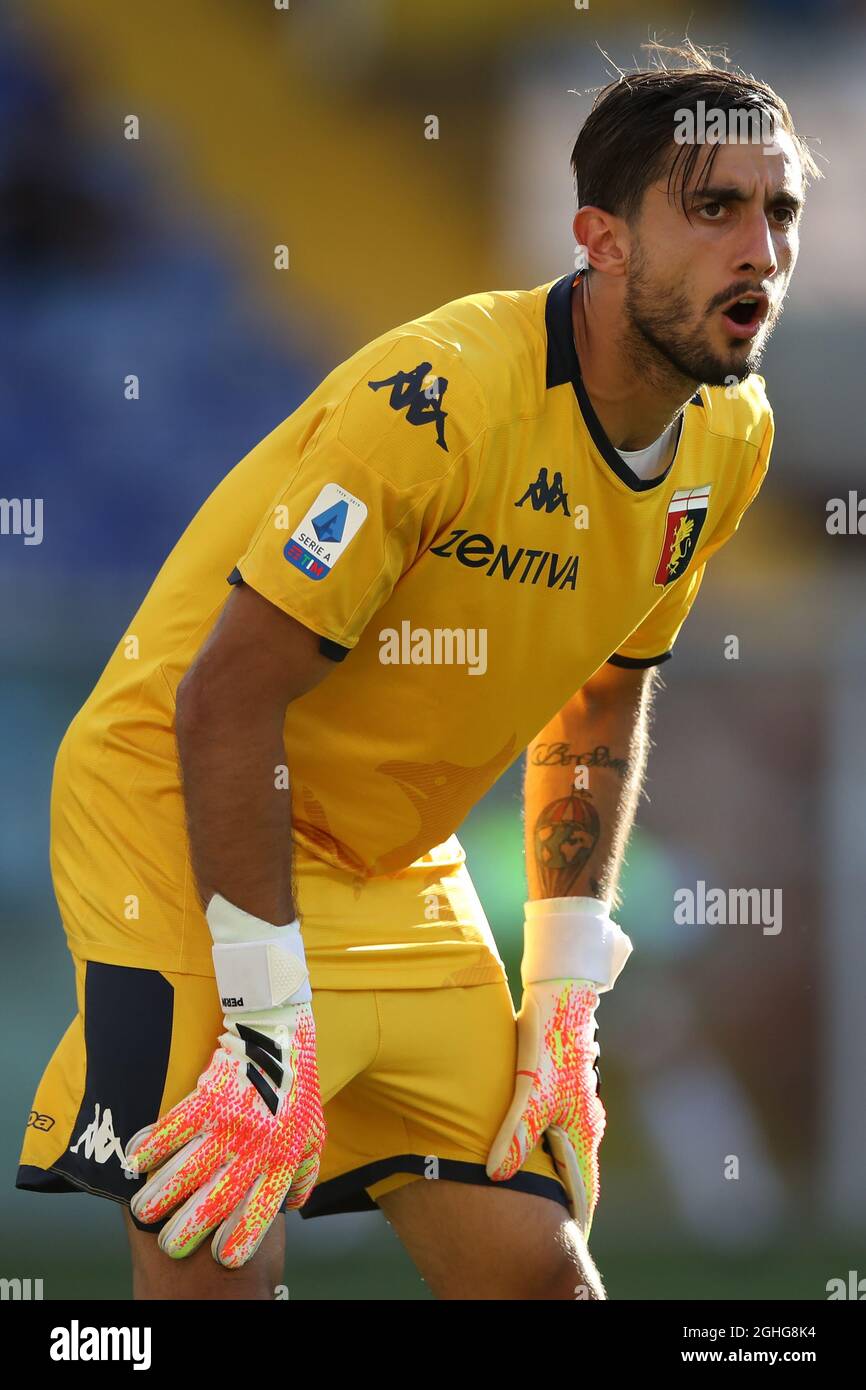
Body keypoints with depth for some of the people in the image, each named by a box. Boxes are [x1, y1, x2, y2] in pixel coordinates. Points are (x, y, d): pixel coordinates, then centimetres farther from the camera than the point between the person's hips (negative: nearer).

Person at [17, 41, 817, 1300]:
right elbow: (224, 700, -25)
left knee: (532, 1264, -1)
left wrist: (565, 996, 6)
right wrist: (271, 1025, -25)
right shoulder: (441, 398, -26)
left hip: (398, 867, 7)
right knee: (215, 1257, -17)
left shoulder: (730, 440, -2)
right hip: (182, 812, -7)